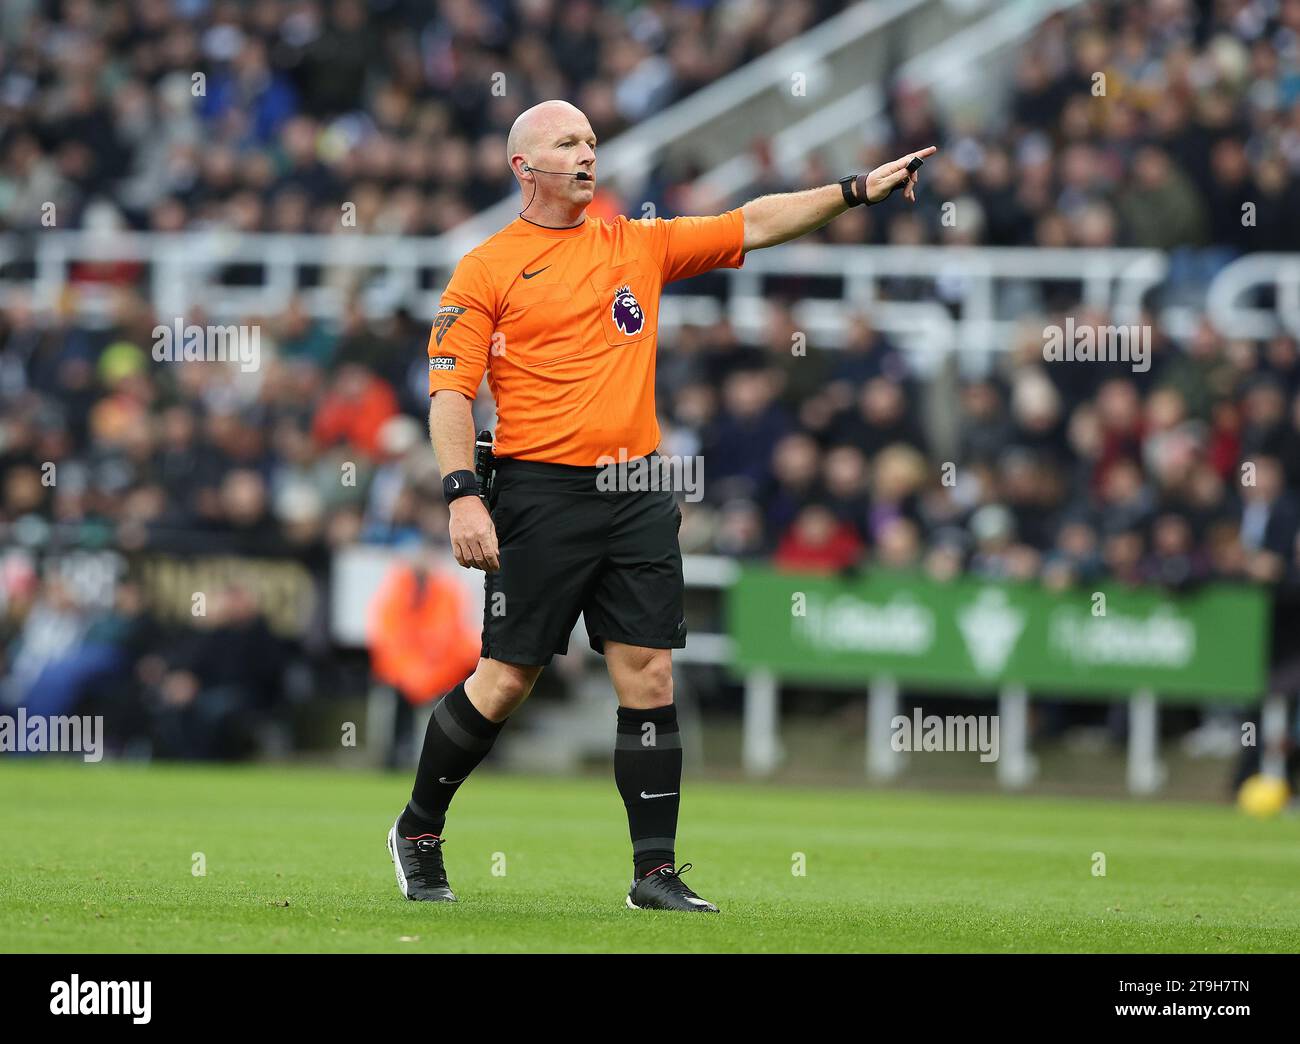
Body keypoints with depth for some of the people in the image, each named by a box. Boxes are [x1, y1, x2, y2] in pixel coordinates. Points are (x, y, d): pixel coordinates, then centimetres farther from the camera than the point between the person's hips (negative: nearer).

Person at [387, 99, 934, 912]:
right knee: (505, 681, -2)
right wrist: (463, 495, -16)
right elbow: (450, 391, -4)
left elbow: (754, 226, 14)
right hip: (543, 493, -4)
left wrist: (855, 191, 4)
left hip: (636, 494, 4)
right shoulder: (487, 269, 0)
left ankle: (657, 871, 1)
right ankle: (419, 831, 18)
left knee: (649, 677, -2)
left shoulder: (640, 245, 14)